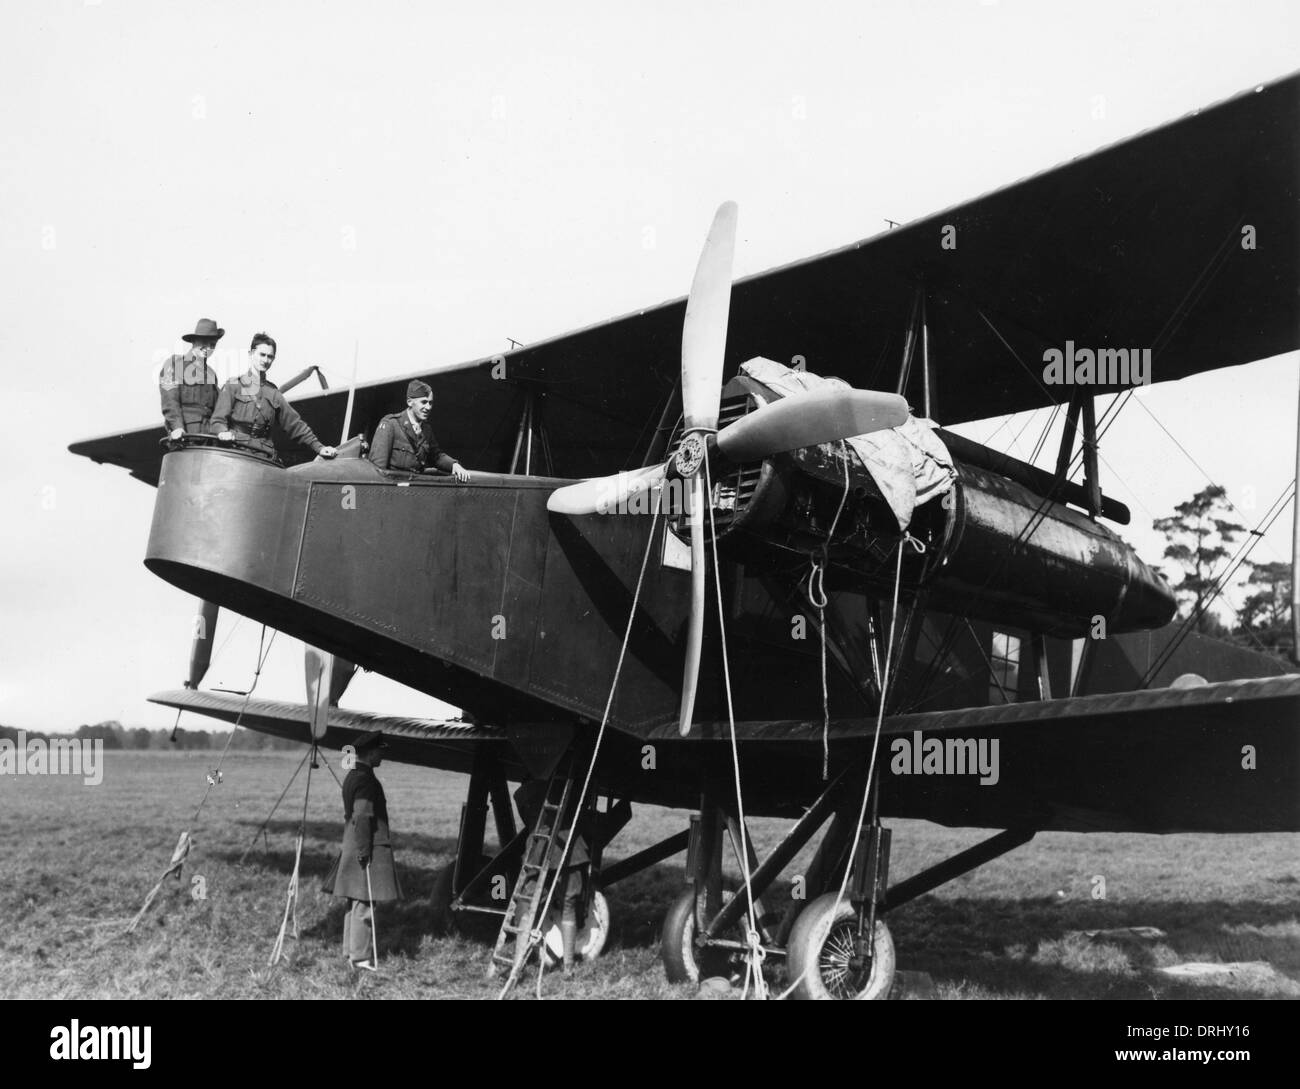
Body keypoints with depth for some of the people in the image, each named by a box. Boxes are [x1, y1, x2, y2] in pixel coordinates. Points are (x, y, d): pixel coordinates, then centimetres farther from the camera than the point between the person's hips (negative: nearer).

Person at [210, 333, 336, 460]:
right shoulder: (233, 386, 8)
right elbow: (217, 420, 0)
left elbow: (295, 424, 21)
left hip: (264, 456, 4)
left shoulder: (273, 393, 20)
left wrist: (319, 447, 12)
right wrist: (223, 432, -23)